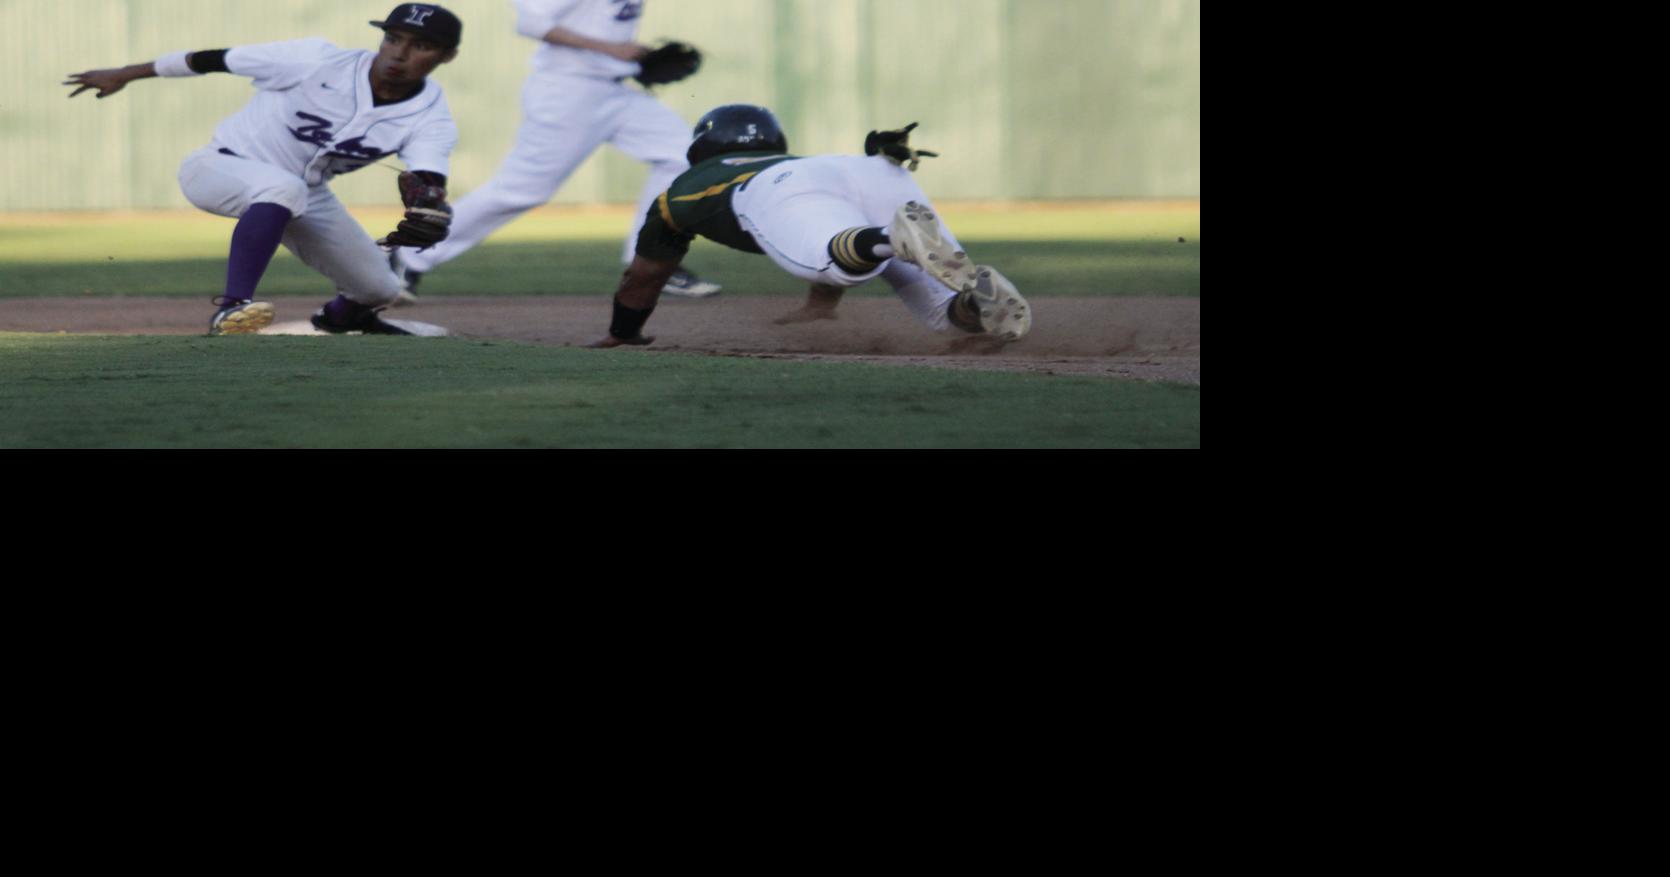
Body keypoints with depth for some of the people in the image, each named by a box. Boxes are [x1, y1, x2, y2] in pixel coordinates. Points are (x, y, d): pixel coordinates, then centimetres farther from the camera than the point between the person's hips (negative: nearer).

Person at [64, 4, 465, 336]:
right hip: (216, 168, -5)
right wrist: (124, 75, -6)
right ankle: (232, 307, -38)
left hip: (307, 197, 5)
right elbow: (216, 60, -15)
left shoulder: (432, 121, -15)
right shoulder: (318, 61, -24)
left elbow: (427, 180, -33)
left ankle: (338, 318, 40)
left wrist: (427, 214, -59)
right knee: (282, 187, -38)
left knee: (379, 290, 5)